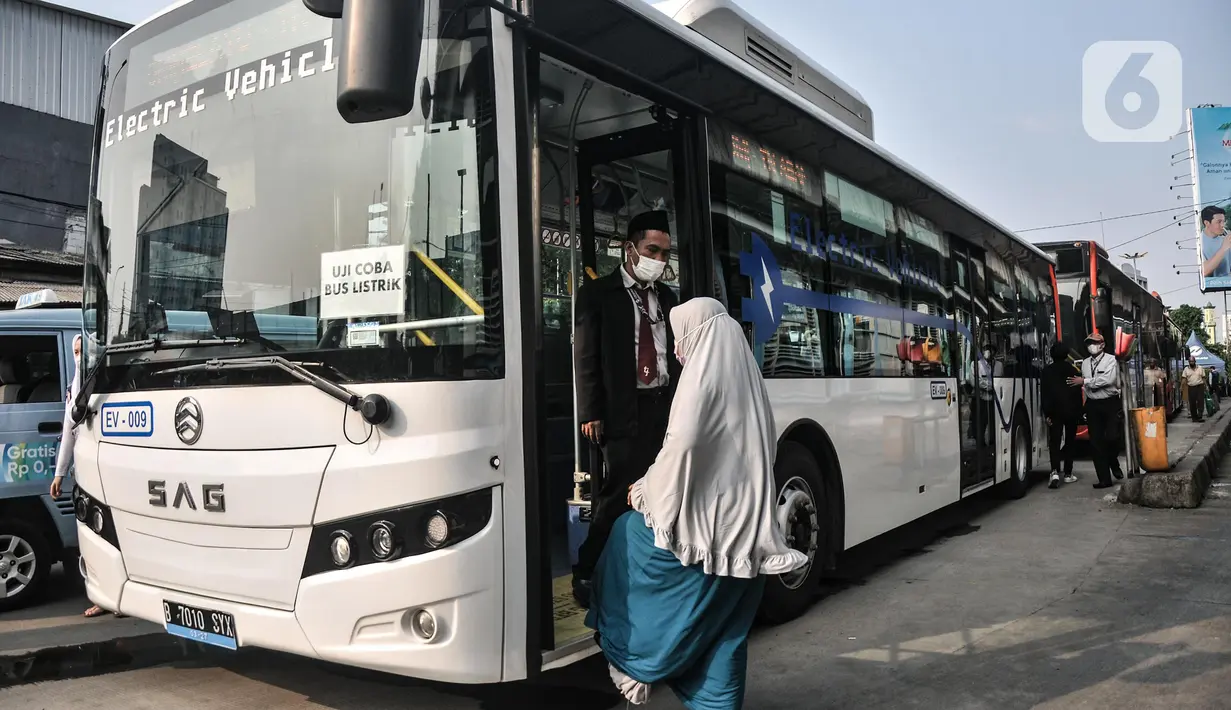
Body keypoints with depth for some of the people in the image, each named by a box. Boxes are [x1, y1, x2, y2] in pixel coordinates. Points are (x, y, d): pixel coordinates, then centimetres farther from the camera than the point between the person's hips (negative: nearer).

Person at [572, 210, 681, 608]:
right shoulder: (598, 293, 2)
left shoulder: (666, 298, 18)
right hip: (623, 409, -5)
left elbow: (675, 353, 16)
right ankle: (585, 574, 2)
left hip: (664, 407, 5)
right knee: (620, 492, -9)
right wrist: (590, 413, -9)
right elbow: (586, 357, -3)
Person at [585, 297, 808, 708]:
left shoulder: (702, 378, -12)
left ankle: (632, 657, 19)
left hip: (707, 520, -7)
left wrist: (643, 491, -6)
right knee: (723, 627, 15)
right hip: (745, 528, 7)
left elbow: (681, 449, -21)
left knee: (628, 534, 14)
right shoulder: (747, 380, 12)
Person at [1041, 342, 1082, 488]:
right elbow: (1078, 394, 2)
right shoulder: (1073, 371, 2)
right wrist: (1079, 413, 7)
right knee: (1069, 442, 11)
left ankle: (1055, 472, -22)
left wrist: (1047, 414, -5)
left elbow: (1045, 394, -6)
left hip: (1055, 411, -1)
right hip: (1071, 411, 1)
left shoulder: (1047, 371, -1)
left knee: (1054, 442, -3)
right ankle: (1068, 474, 13)